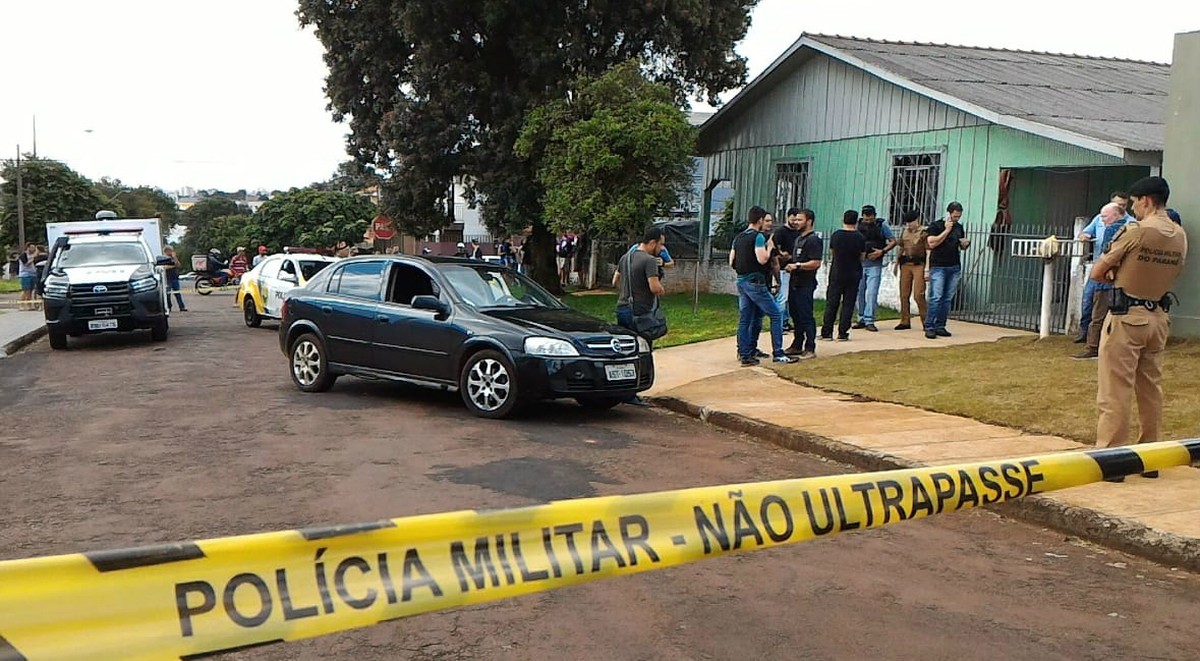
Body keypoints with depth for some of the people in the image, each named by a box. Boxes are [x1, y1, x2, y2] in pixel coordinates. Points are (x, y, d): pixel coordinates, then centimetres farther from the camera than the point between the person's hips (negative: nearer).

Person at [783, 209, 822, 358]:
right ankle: (797, 346, 24)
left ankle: (810, 349, -3)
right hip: (794, 283, 10)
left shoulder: (813, 240, -12)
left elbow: (816, 263, -21)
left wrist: (797, 266, -22)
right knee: (795, 316, 15)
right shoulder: (798, 239, 19)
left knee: (806, 317, -7)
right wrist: (790, 264, 13)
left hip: (805, 285, -10)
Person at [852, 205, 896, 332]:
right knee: (858, 292, 6)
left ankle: (869, 321, -5)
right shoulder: (858, 224, 4)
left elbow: (893, 241, 3)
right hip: (858, 263, 3)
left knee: (872, 293, -8)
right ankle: (861, 319, 17)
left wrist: (882, 252, -11)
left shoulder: (881, 225, 0)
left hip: (874, 264, -3)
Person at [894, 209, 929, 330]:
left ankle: (926, 321, 0)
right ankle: (905, 321, 13)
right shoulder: (904, 232, 13)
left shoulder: (925, 232, -4)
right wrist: (896, 264, 20)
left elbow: (928, 251, -8)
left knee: (918, 295, -11)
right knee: (904, 294, 5)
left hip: (918, 265, -6)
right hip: (905, 264, 6)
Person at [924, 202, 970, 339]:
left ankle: (940, 327, 8)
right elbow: (932, 243, -14)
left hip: (954, 267, 6)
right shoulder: (936, 225, -2)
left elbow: (962, 247, 26)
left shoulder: (959, 227, 16)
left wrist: (966, 243, 3)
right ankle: (929, 327, -10)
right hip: (938, 267, -6)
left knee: (948, 299, 4)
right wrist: (947, 230, -12)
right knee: (936, 298, -11)